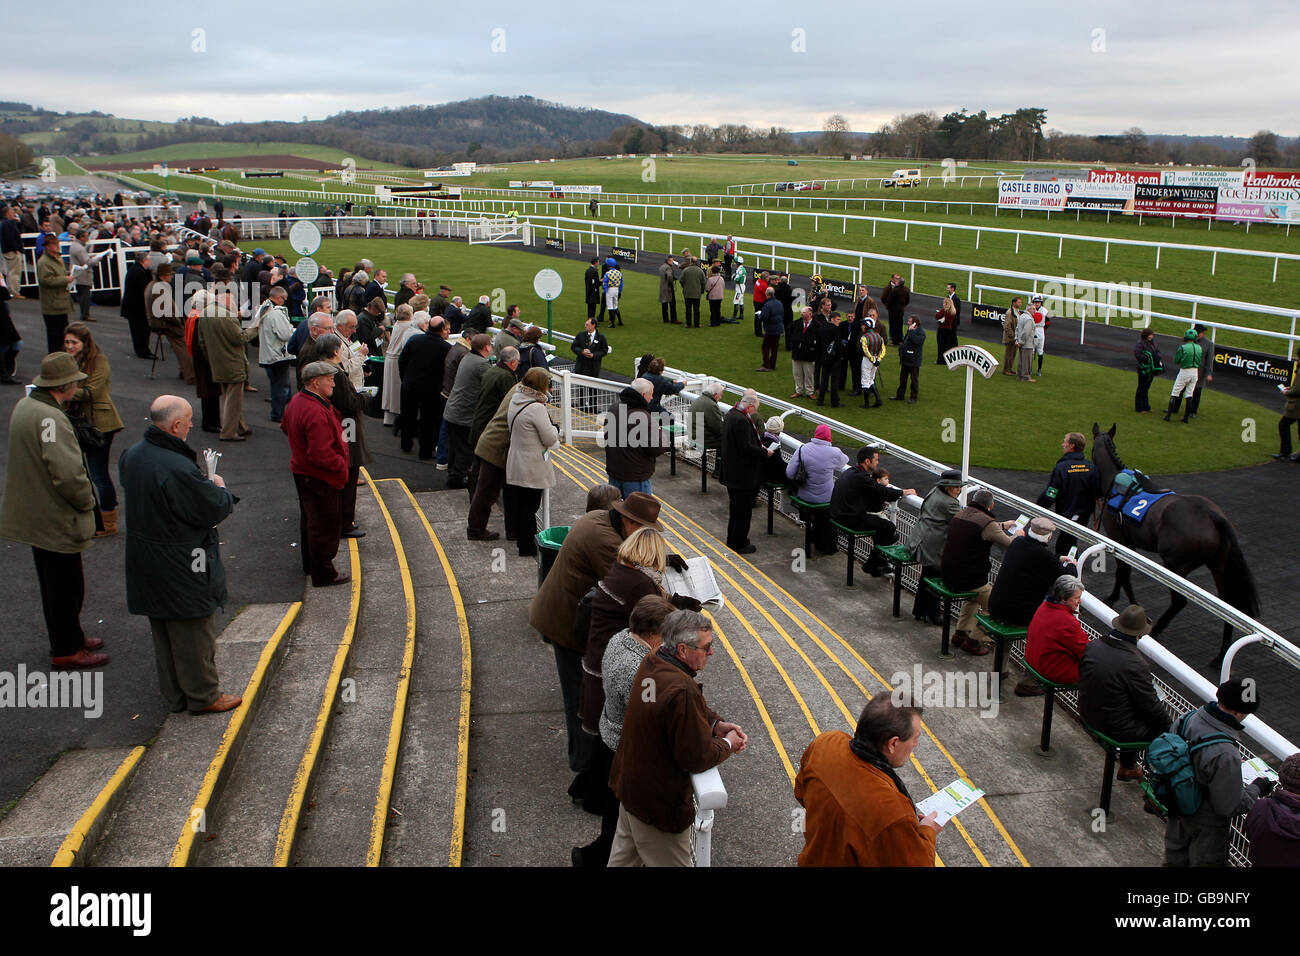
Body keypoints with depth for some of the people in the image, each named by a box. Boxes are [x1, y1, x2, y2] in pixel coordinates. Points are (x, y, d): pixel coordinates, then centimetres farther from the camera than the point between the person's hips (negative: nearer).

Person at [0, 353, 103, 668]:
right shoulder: (51, 418, -27)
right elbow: (68, 474, -31)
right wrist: (86, 501, -11)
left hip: (33, 515, 10)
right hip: (57, 521, -10)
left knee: (52, 581, 21)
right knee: (67, 585, 5)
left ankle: (70, 637, 37)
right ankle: (66, 650, 17)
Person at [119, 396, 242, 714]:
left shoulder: (131, 455, -2)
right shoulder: (179, 470, -30)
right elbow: (216, 509, -21)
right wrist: (219, 488, 2)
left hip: (145, 564, 9)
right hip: (182, 568, -9)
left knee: (163, 634, 21)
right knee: (194, 634, 9)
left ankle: (175, 694, 35)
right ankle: (203, 696, 24)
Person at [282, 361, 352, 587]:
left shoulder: (297, 401, 3)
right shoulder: (316, 412, -30)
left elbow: (285, 426, 21)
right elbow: (321, 455, -31)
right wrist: (341, 465, -17)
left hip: (302, 472, 11)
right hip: (321, 477, -11)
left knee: (309, 519, 23)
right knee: (326, 525, 0)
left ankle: (310, 564, 39)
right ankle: (324, 574, 9)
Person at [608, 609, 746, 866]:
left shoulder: (652, 663, -6)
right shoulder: (683, 691, -36)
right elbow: (698, 758, -25)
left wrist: (716, 724, -2)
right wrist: (728, 743, -7)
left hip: (628, 783, 9)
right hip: (658, 803, -9)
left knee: (624, 856, 28)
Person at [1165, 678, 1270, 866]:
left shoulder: (1186, 719, -18)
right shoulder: (1225, 755, -39)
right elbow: (1231, 806, -26)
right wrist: (1256, 789, -9)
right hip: (1206, 826, -6)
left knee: (1175, 858, 29)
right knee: (1204, 861, 21)